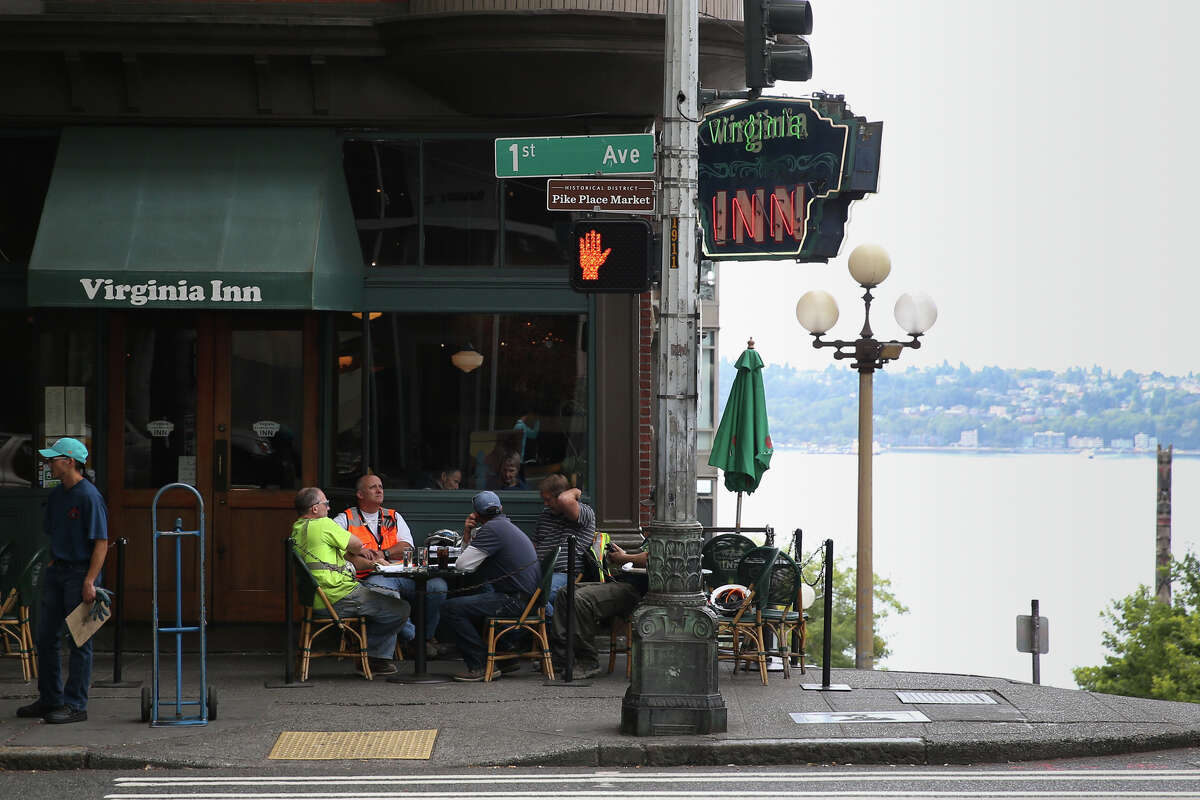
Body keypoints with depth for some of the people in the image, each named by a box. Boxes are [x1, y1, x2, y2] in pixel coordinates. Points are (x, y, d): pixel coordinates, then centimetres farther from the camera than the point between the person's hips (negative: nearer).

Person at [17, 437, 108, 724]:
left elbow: (101, 543, -17)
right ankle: (50, 699, 21)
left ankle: (75, 705, 3)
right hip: (57, 571, 9)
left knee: (79, 641, -2)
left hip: (80, 573, -9)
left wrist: (89, 581, -21)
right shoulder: (56, 495, 11)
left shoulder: (89, 497, -14)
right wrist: (53, 563, 13)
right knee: (46, 637, 11)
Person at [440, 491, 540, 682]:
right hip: (528, 596, 10)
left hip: (515, 601, -10)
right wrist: (467, 534, 9)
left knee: (451, 609, -14)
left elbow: (464, 564, -13)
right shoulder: (506, 526, 22)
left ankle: (479, 666, -14)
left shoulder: (491, 529, -11)